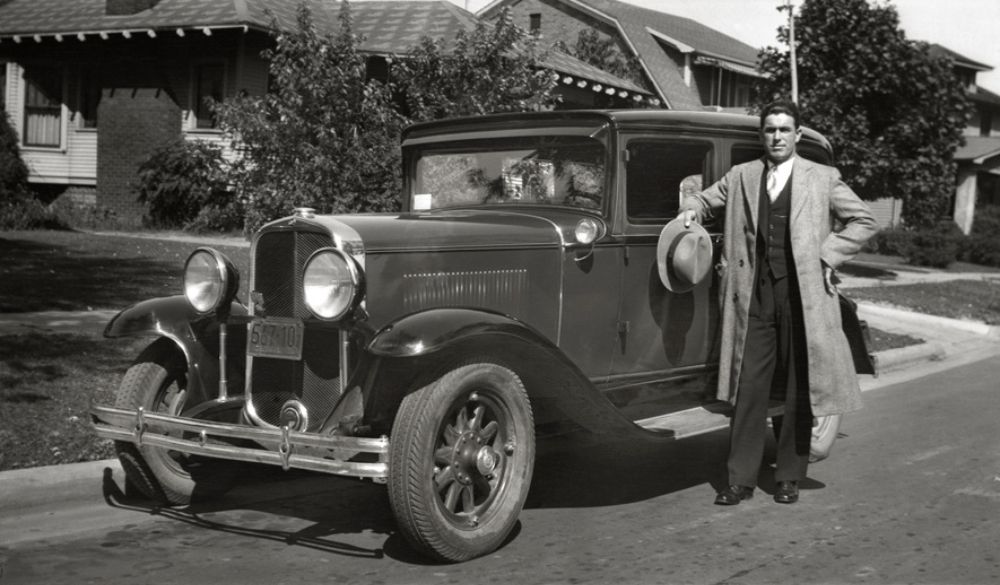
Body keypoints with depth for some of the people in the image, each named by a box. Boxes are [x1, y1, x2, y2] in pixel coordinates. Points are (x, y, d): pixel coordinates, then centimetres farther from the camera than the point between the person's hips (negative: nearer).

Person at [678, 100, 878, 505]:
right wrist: (692, 209, 4)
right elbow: (705, 201, 26)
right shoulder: (740, 177, 12)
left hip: (803, 296, -1)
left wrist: (829, 255, -2)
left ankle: (789, 478, 16)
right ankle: (741, 480, 7)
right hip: (754, 297, 1)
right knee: (749, 388, 0)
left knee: (799, 391, 4)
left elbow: (864, 222, 8)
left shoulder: (822, 178, 6)